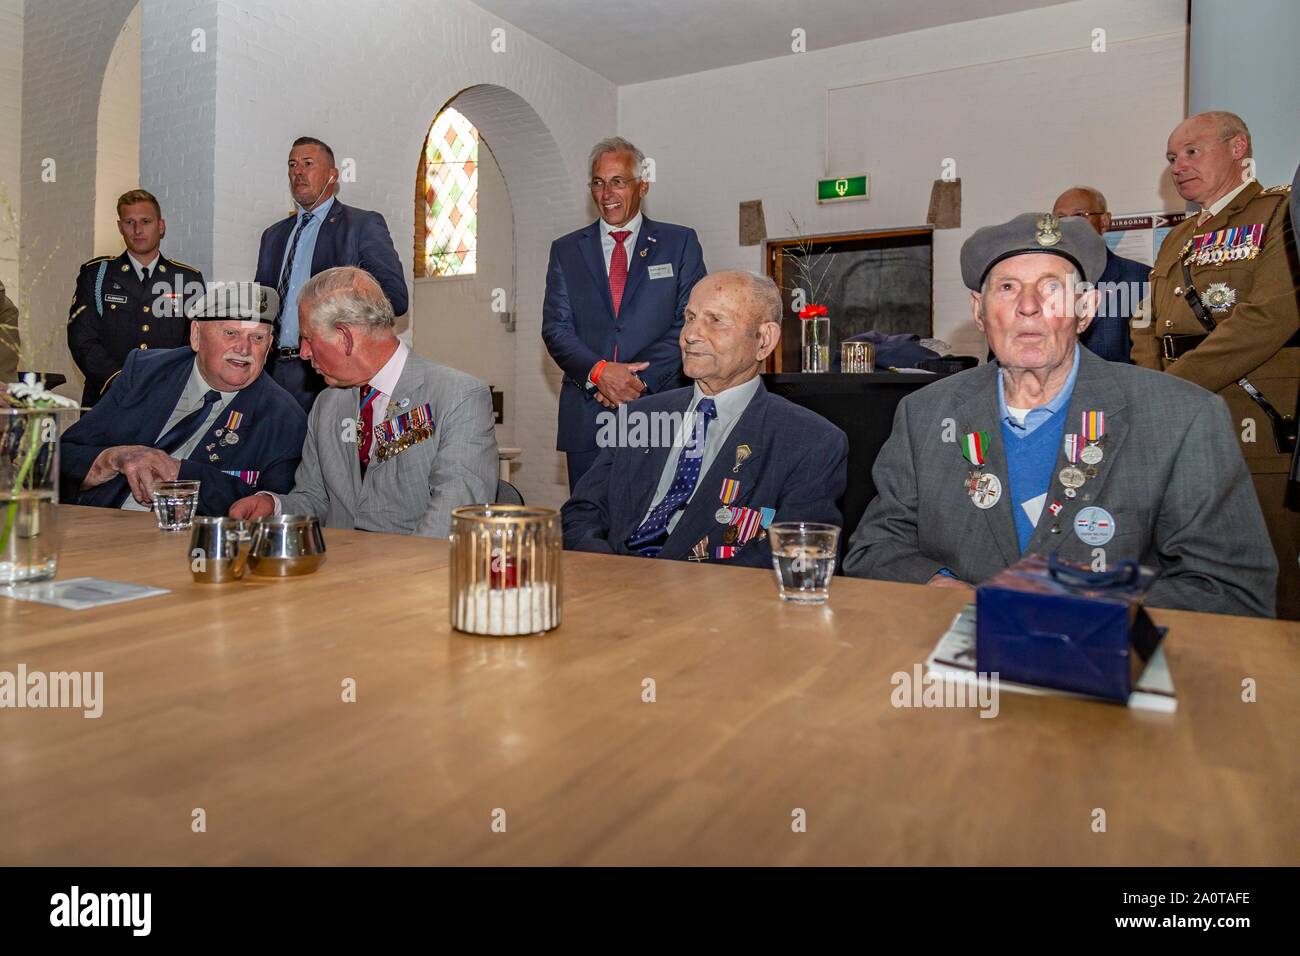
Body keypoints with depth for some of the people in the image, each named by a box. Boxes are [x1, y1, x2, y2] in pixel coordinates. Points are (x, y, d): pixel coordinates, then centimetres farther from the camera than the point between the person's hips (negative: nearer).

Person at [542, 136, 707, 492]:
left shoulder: (680, 243, 8)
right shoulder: (566, 250, 13)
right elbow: (556, 328, 4)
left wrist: (640, 379, -12)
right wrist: (598, 371, -15)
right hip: (586, 419, 2)